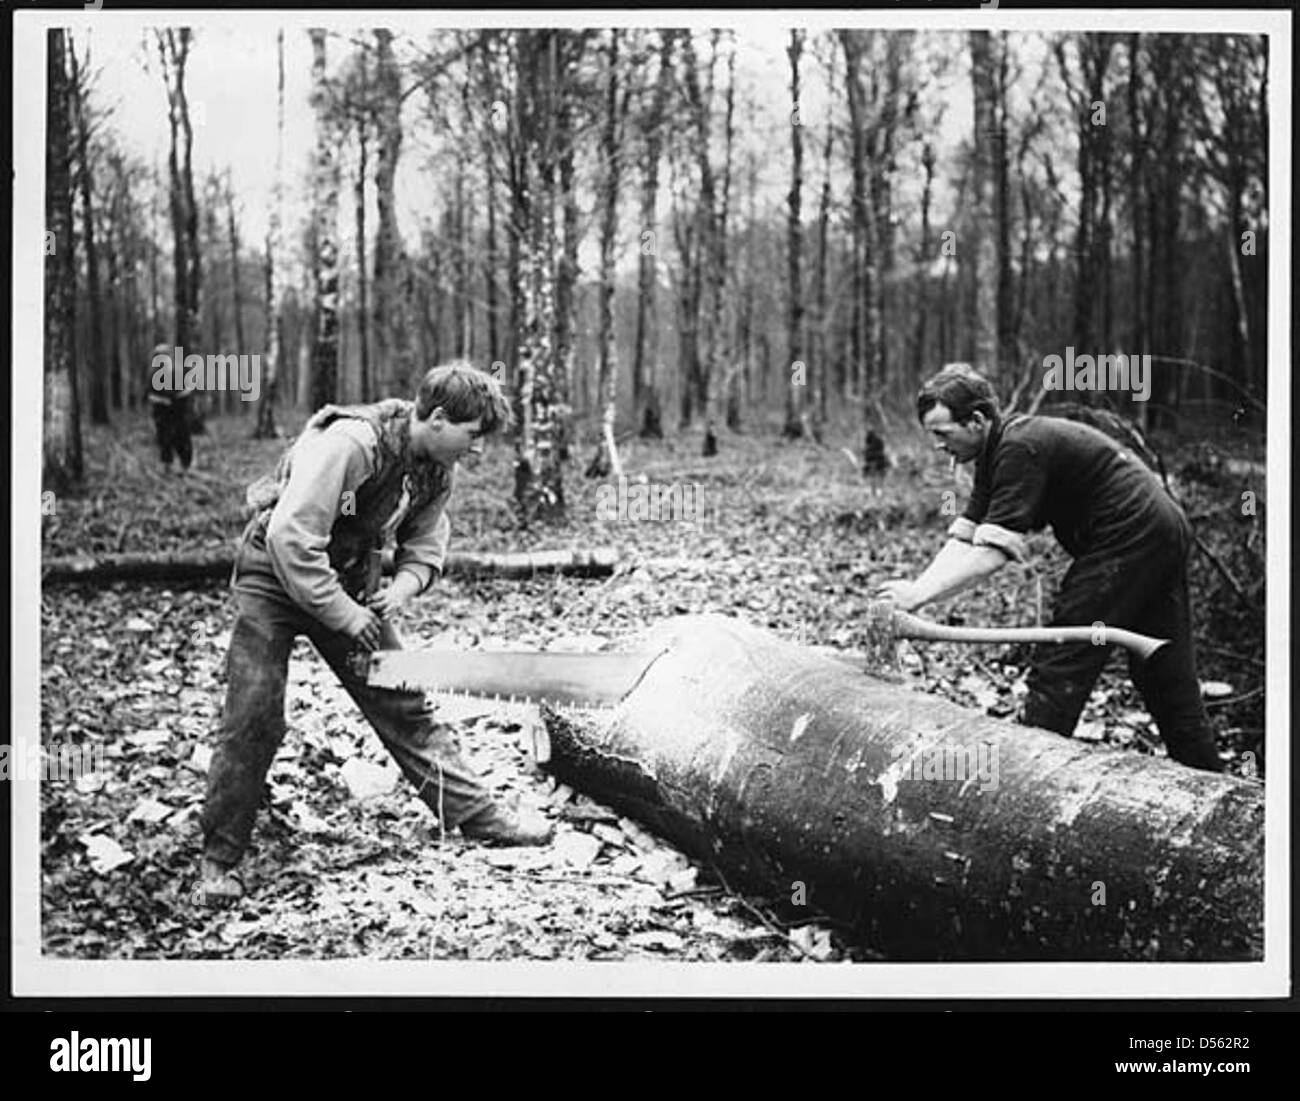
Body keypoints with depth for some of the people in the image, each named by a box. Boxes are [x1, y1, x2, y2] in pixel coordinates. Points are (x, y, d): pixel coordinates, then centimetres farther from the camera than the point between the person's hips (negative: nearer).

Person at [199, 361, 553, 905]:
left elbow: (425, 548, 4)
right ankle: (220, 857, 3)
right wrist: (344, 616, -29)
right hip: (275, 575, -6)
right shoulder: (348, 444, -31)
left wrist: (398, 591, -17)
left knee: (404, 706, 5)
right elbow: (291, 539, -34)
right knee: (253, 719, -9)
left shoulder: (437, 469, -6)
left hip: (348, 583, 7)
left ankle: (476, 815, 9)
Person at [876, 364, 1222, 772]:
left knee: (1059, 667, -7)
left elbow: (993, 554, -24)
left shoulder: (1020, 449, -20)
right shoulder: (999, 450, 10)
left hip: (1127, 537, -10)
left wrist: (920, 595, -22)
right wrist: (914, 589, -10)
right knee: (1166, 677, 16)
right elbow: (962, 539, 5)